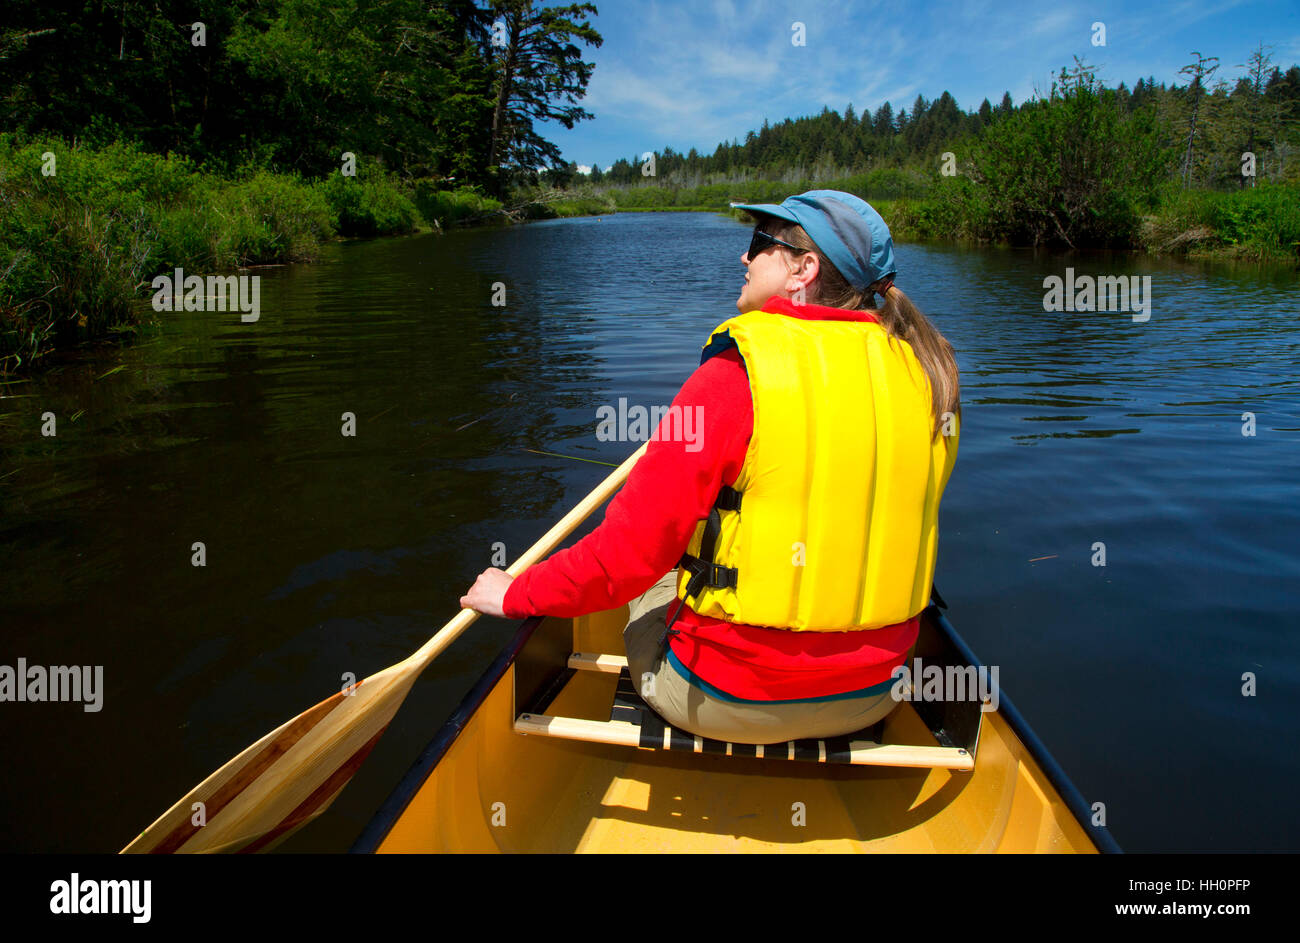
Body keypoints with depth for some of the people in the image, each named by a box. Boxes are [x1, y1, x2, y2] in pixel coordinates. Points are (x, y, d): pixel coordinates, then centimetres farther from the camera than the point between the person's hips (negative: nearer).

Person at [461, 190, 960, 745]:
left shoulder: (736, 375, -20)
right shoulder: (923, 371, -2)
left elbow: (631, 547, -19)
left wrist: (517, 595, -4)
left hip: (733, 703, -5)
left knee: (649, 585, 23)